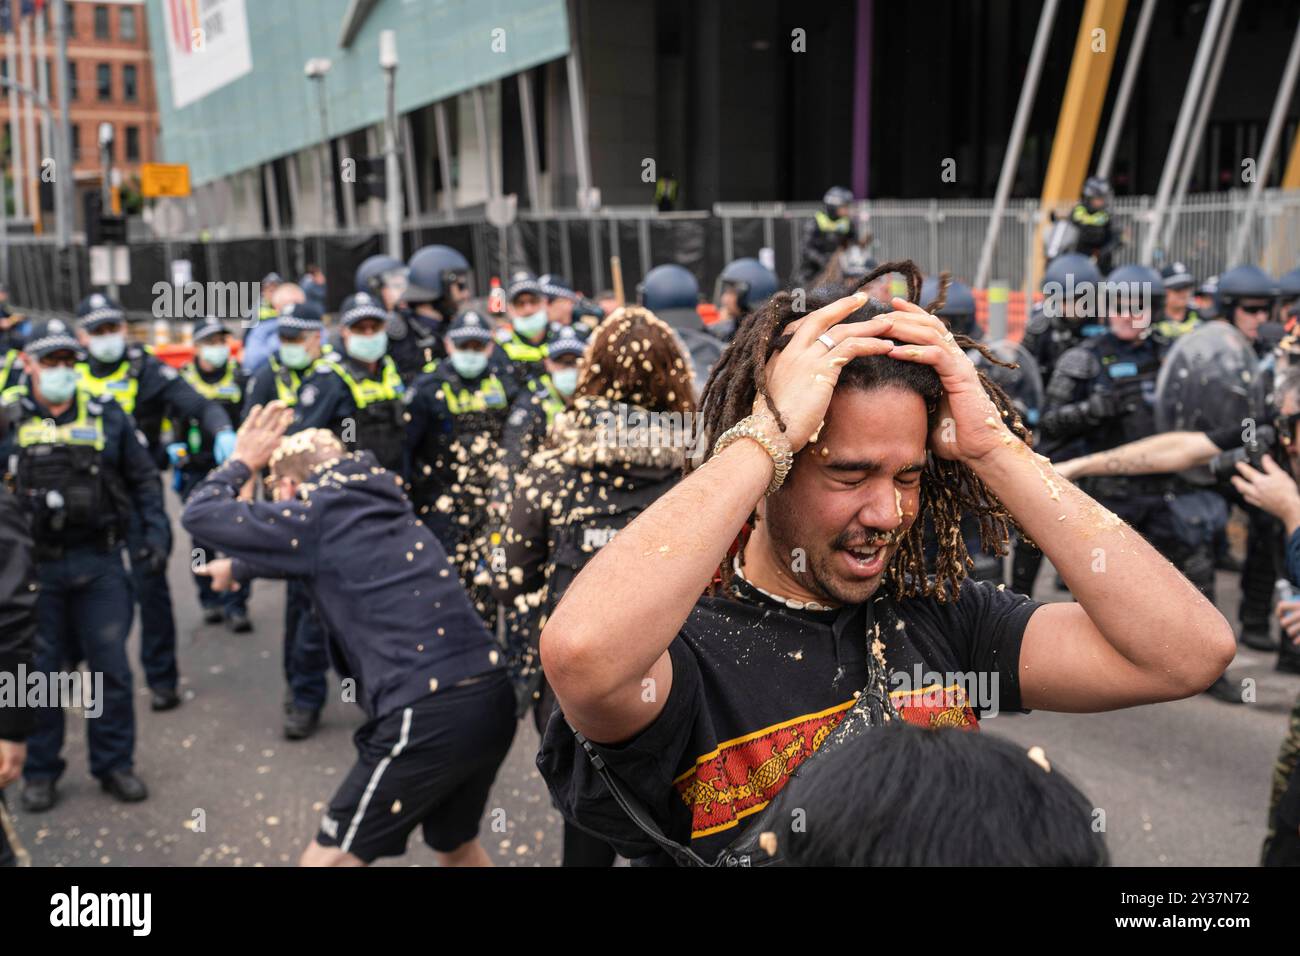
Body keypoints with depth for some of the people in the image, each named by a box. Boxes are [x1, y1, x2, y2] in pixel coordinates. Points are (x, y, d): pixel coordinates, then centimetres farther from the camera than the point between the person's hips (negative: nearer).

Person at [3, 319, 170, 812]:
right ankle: (40, 770, 25)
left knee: (111, 669, 6)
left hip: (99, 562, 0)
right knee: (40, 670, 10)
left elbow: (143, 478, 9)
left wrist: (155, 531, 2)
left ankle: (114, 763, 21)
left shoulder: (107, 415, 4)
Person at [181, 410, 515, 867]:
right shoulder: (382, 510, 21)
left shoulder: (320, 515, -2)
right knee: (457, 846, 29)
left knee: (328, 858, 7)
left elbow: (199, 514, 3)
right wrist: (240, 567, 48)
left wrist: (243, 461, 18)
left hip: (426, 719, -8)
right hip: (492, 704, 8)